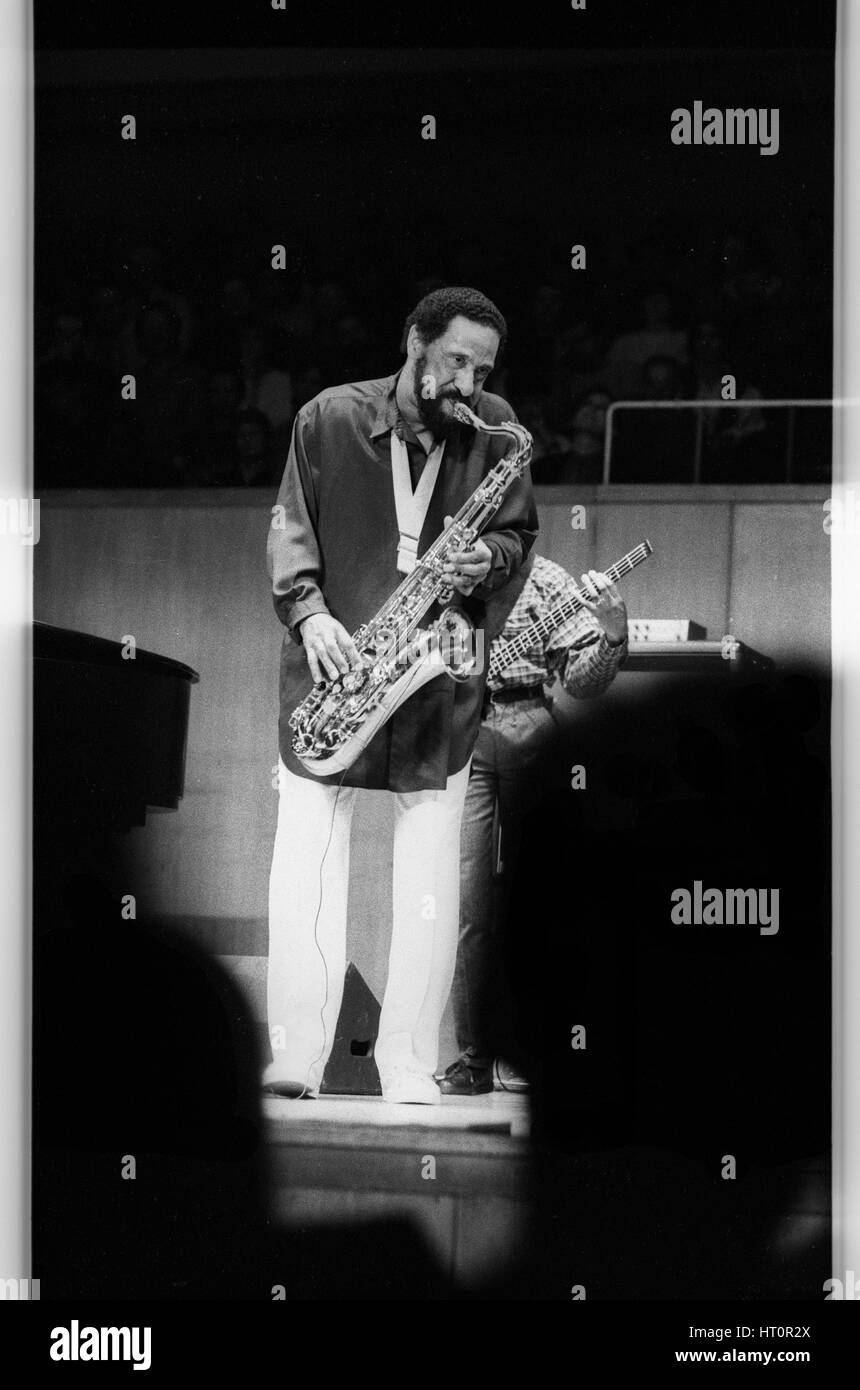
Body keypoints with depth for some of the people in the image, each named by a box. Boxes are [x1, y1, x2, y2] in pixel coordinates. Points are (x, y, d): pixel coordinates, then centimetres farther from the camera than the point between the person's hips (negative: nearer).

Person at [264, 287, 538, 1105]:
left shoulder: (494, 432, 3)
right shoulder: (329, 419, -1)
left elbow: (519, 532, 11)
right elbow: (289, 525, 2)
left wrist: (488, 561, -11)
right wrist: (307, 610, -14)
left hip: (441, 676, 1)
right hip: (334, 665, -1)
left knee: (428, 877, 0)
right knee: (305, 861, -6)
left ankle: (410, 1068, 5)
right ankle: (295, 1059, -5)